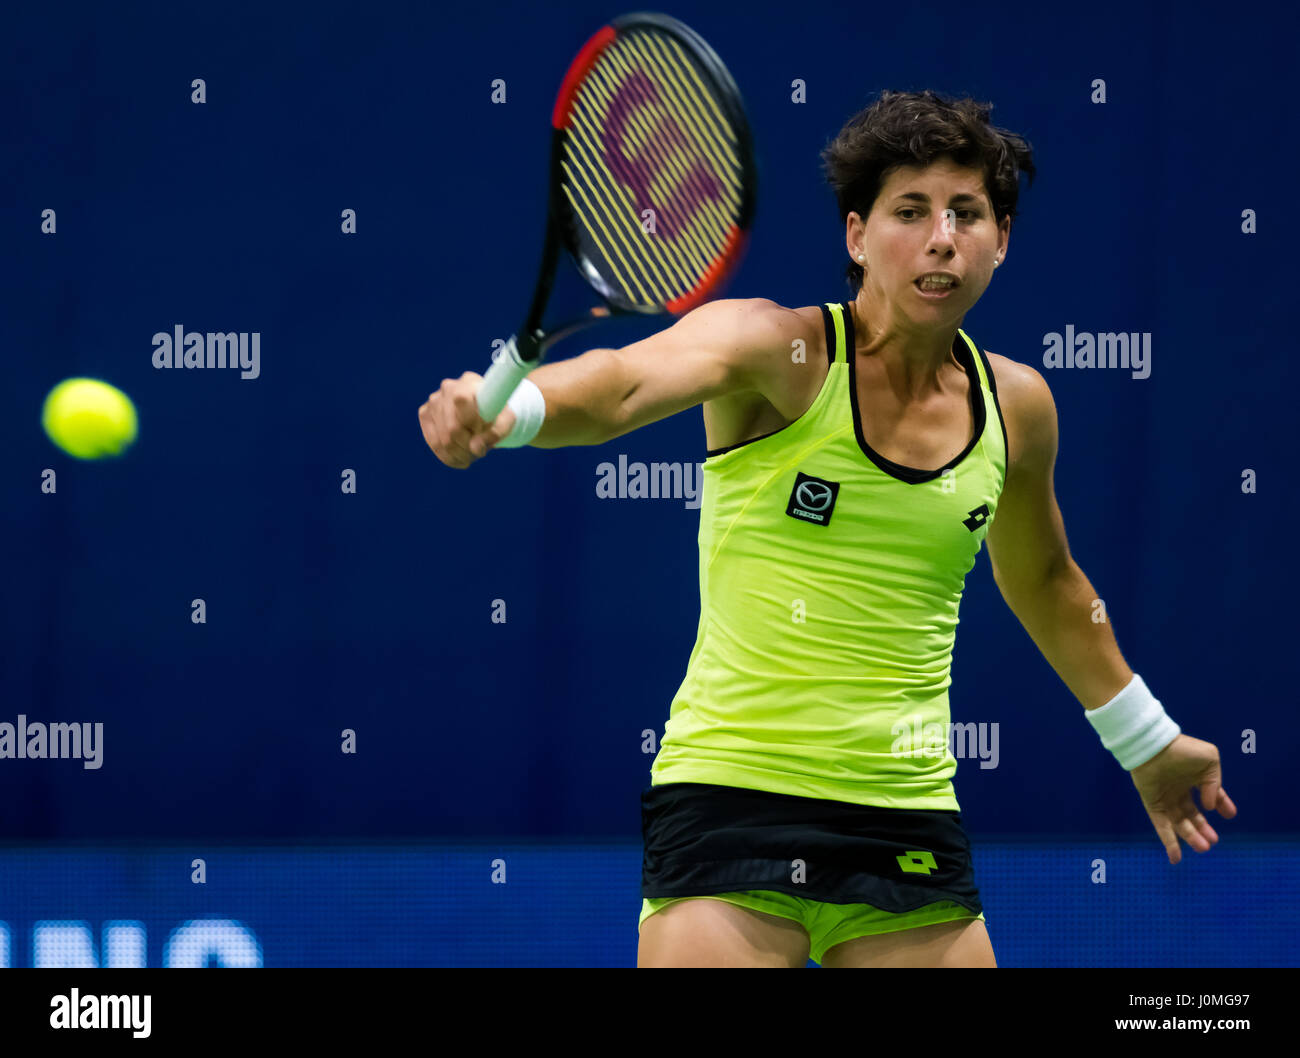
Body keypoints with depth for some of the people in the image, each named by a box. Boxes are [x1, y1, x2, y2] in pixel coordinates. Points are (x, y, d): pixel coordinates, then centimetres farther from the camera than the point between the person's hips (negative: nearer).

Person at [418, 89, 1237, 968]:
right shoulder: (778, 351, -7)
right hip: (731, 796, -5)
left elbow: (1042, 581, 28)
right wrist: (507, 407, -50)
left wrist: (1145, 740, 38)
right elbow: (624, 382, -28)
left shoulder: (1015, 405, 9)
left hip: (911, 824, 5)